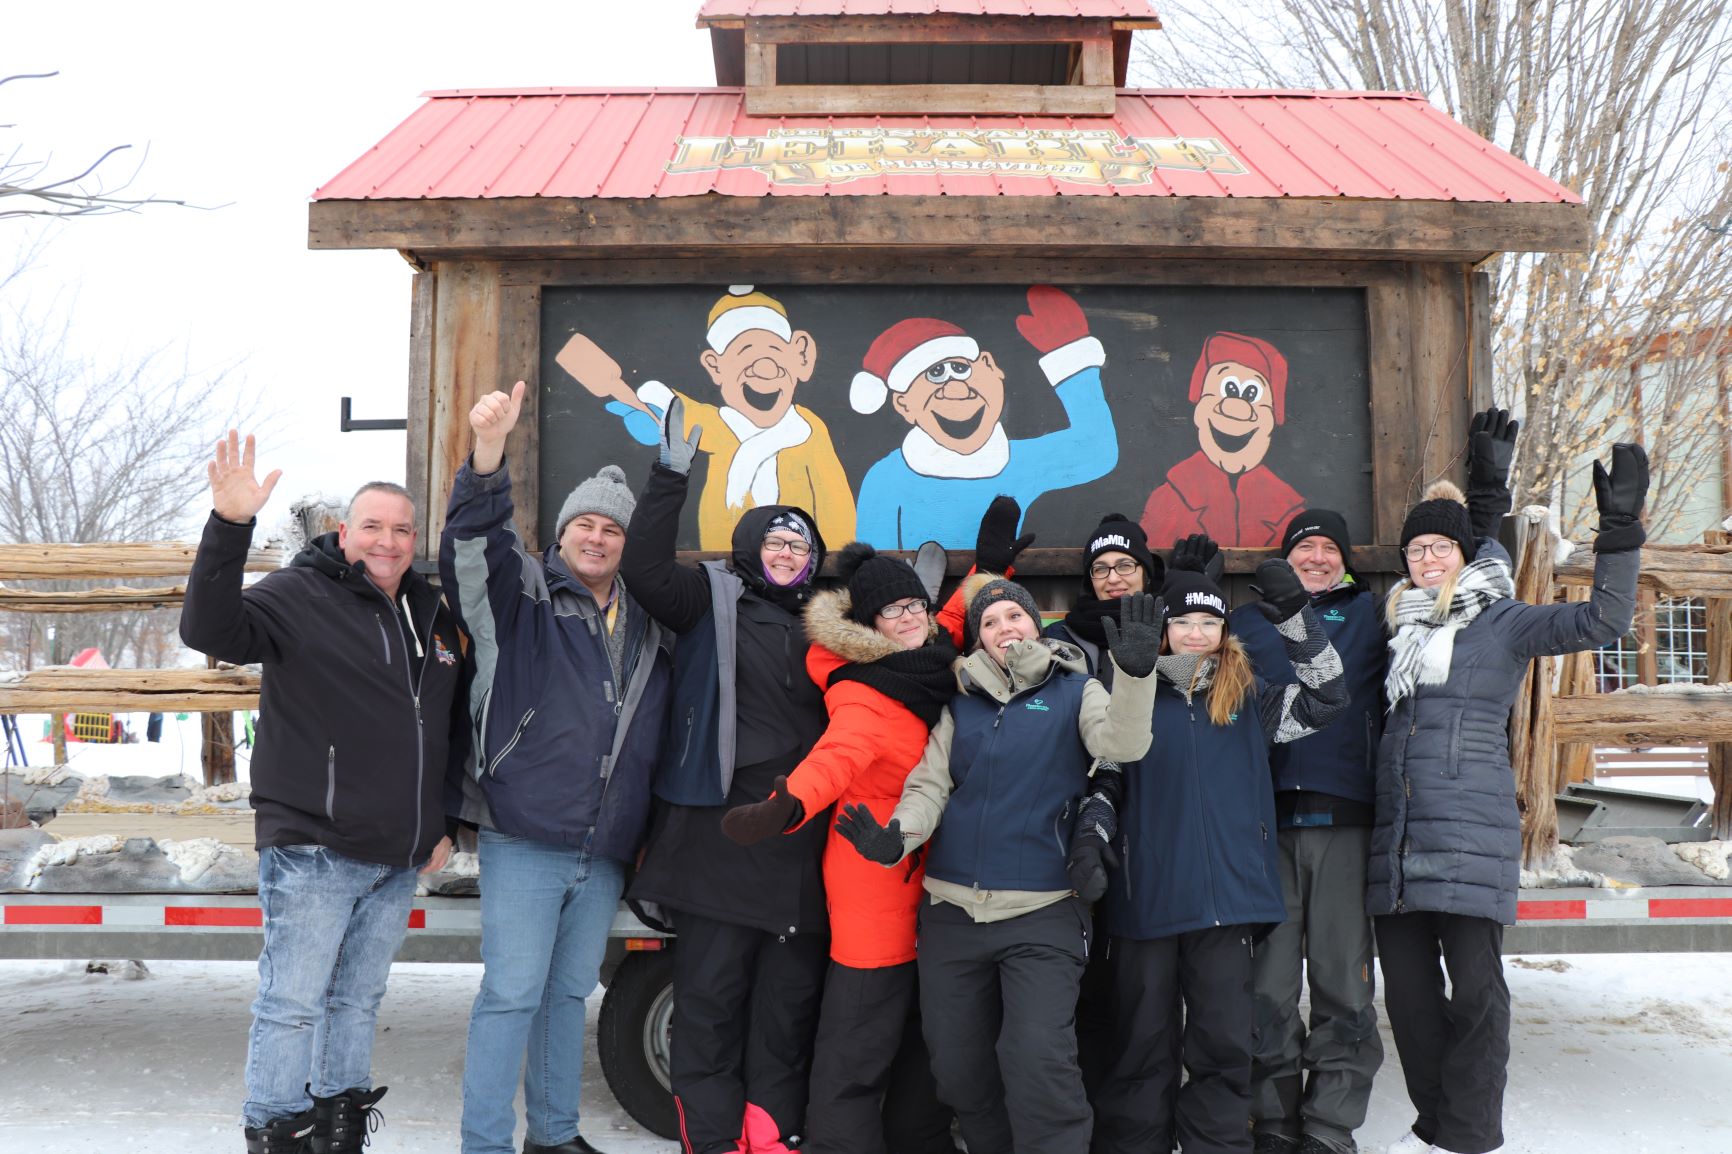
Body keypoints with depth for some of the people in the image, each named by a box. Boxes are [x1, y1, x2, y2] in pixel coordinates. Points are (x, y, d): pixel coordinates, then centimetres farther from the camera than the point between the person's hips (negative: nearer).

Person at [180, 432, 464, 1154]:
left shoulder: (431, 615, 13)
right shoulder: (302, 595, -5)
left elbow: (454, 729, 21)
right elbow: (210, 630, -23)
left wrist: (442, 823, 17)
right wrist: (230, 526, -35)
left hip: (399, 859, 6)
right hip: (314, 851, -6)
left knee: (359, 999, 16)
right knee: (293, 1002, -1)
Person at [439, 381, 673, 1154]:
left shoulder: (646, 626, 13)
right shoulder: (523, 593, -1)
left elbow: (656, 735, 21)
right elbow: (473, 544, -21)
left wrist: (647, 832, 19)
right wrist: (488, 452, -36)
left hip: (607, 850, 5)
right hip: (524, 838, -5)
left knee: (569, 992, 17)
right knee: (512, 994, -2)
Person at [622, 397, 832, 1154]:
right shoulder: (711, 600, 3)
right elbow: (645, 571, -12)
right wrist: (670, 477, -20)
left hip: (800, 842, 5)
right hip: (718, 833, -4)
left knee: (789, 999, 10)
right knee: (711, 993, 2)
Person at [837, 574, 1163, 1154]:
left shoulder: (1075, 691, 4)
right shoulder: (960, 704, 11)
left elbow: (1123, 744, -14)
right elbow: (931, 784, 3)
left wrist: (1134, 674, -33)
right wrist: (896, 838, -17)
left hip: (1042, 912, -4)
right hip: (953, 911, 4)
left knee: (1040, 1062, -14)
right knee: (958, 1064, 12)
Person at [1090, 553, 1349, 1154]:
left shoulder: (1249, 699, 9)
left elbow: (1324, 698, 0)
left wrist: (1295, 617, -10)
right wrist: (1090, 838, -9)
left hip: (1226, 901, 1)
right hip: (1144, 897, -1)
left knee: (1223, 1043, 6)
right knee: (1141, 1043, 9)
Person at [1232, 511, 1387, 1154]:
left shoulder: (1371, 614, 16)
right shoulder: (1247, 621, 18)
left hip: (1345, 818, 0)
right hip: (1265, 820, 1)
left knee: (1343, 979, 1)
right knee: (1268, 982, 2)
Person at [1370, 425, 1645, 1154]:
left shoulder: (1502, 621, 3)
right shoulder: (1400, 624, 18)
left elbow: (1601, 621, -5)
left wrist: (1620, 529, -16)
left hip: (1471, 830, -5)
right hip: (1396, 833, 5)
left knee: (1474, 988, -4)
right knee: (1407, 987, 7)